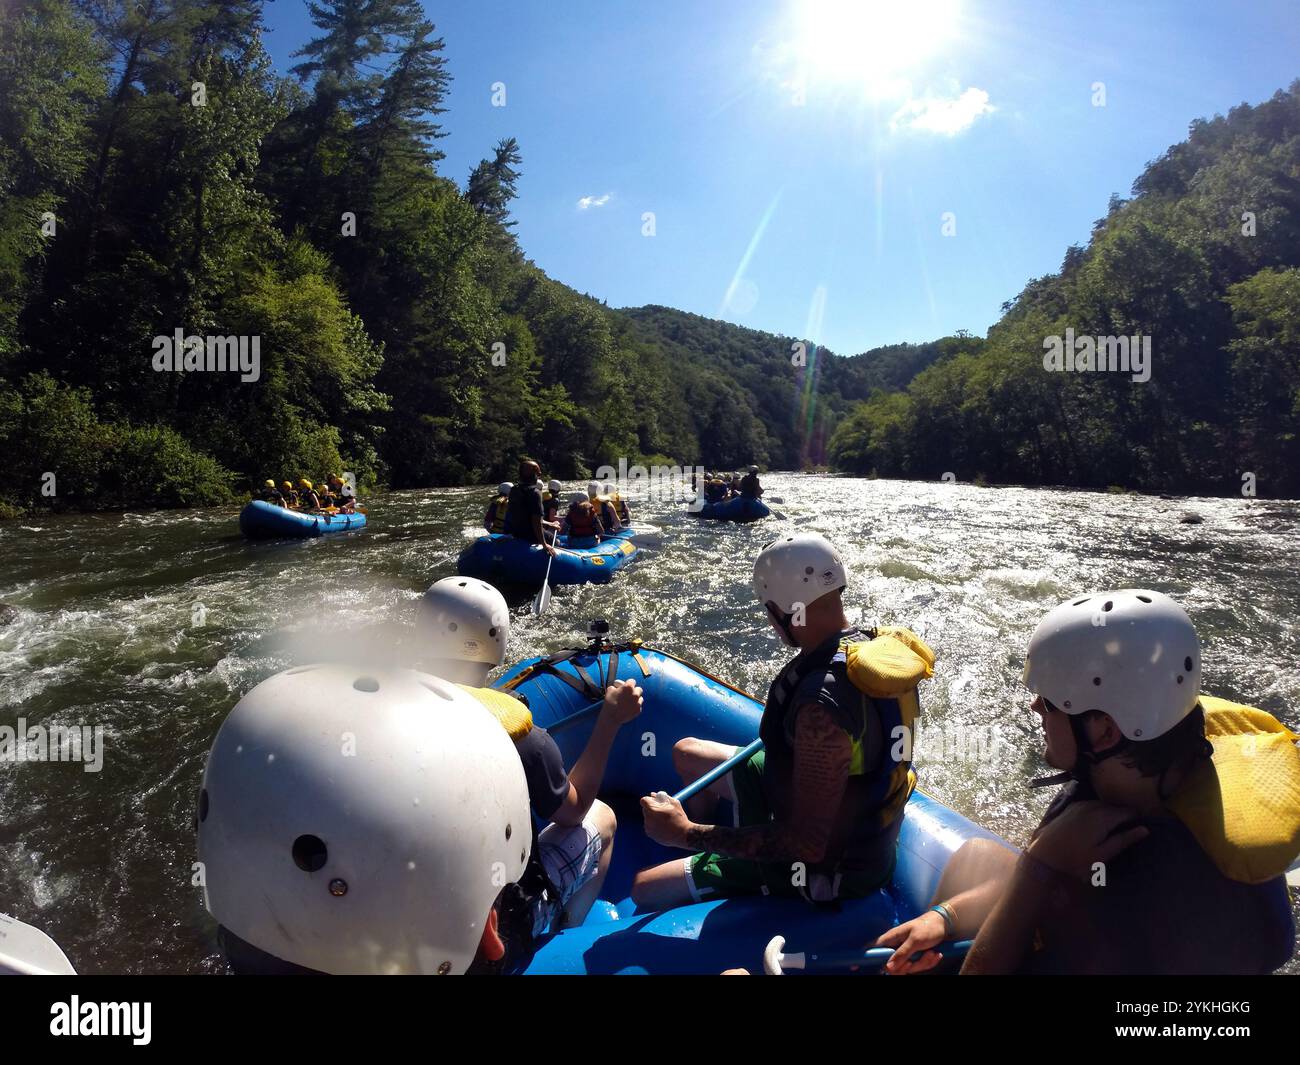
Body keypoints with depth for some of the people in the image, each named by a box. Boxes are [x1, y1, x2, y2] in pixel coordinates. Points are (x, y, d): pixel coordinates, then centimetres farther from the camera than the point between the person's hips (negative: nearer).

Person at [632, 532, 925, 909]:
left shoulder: (821, 705, -39)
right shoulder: (871, 645, -10)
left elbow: (808, 844, -34)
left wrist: (687, 834, -29)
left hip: (826, 866, -9)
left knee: (644, 889, -5)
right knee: (686, 752, 21)